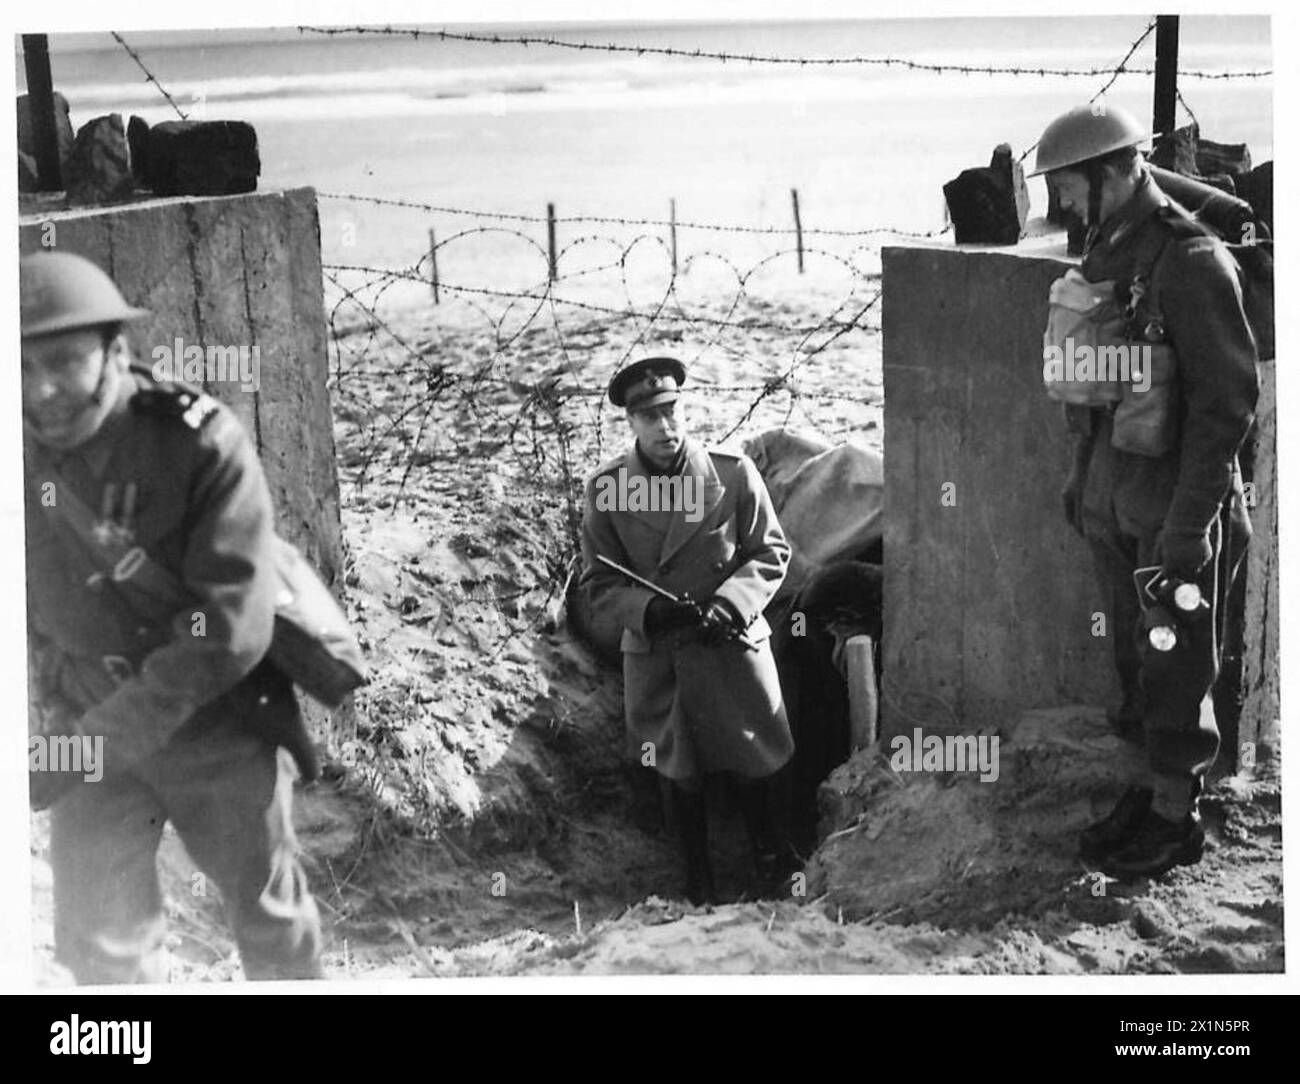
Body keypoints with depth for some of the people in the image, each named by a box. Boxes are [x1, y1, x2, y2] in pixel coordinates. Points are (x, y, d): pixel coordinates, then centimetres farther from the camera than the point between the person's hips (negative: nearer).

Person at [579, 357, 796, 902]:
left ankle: (773, 868, 36)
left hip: (731, 646, 0)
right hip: (654, 654, 1)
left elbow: (771, 552, -1)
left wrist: (728, 604, -16)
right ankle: (699, 887, 32)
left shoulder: (734, 474, -10)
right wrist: (654, 610, -19)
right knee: (678, 775, 14)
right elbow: (600, 581, -1)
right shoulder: (605, 489, -8)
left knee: (757, 765, 11)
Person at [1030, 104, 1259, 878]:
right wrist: (1083, 477, 18)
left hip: (1178, 504, -8)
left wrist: (1188, 524, -20)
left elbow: (1228, 402, -18)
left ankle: (1177, 819, 14)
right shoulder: (1108, 256, 8)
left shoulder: (1192, 262, -18)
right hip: (1115, 498, 8)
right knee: (1136, 660, 15)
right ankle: (1156, 786, 28)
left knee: (1177, 667, 2)